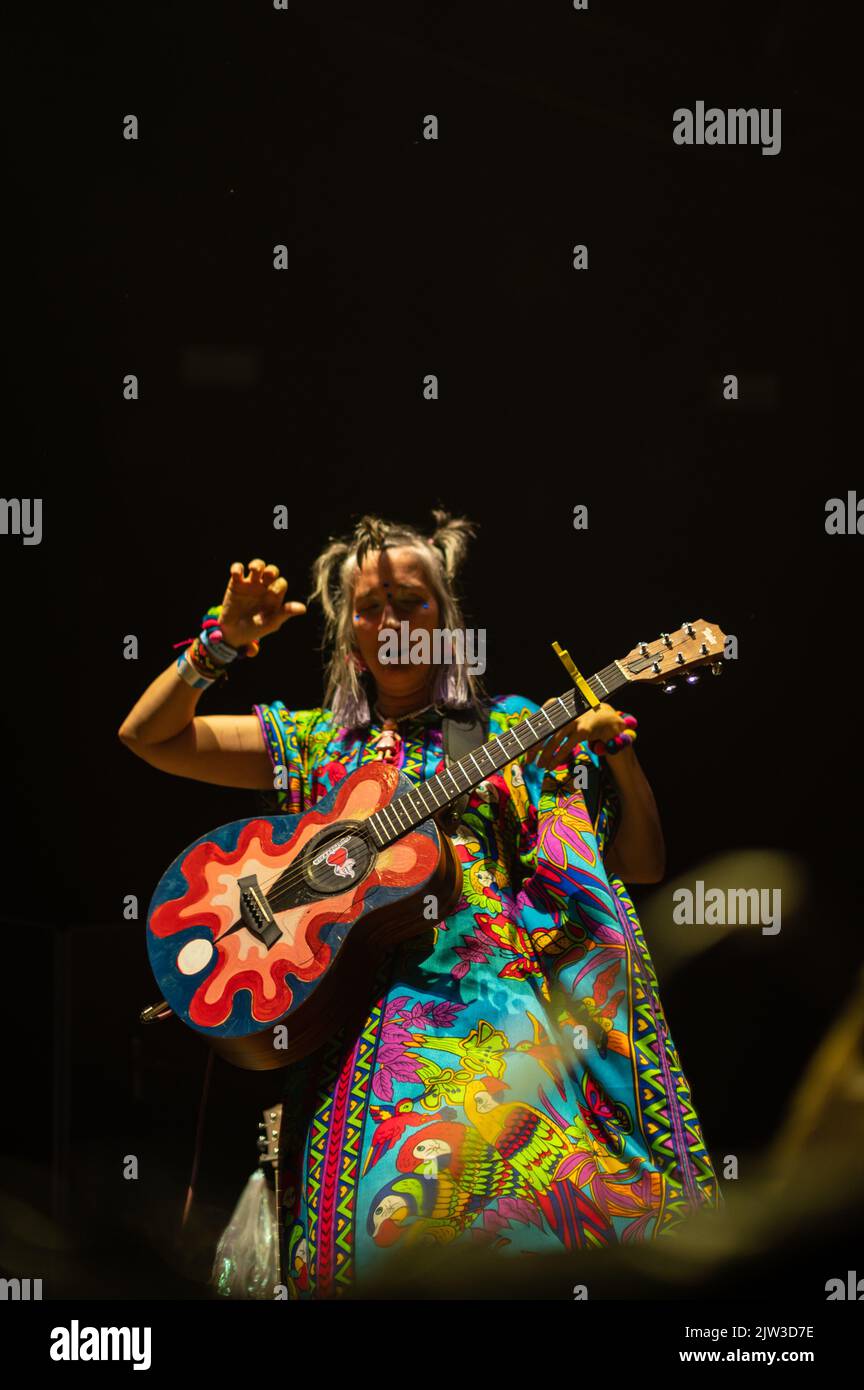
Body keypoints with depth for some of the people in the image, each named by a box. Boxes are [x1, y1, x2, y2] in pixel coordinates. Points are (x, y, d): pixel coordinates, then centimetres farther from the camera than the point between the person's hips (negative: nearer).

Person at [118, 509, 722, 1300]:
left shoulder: (514, 731, 16)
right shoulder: (315, 742, 21)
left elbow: (642, 867, 14)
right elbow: (147, 735, 17)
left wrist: (619, 754, -3)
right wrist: (226, 639, 4)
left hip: (501, 982, -1)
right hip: (362, 991, 1)